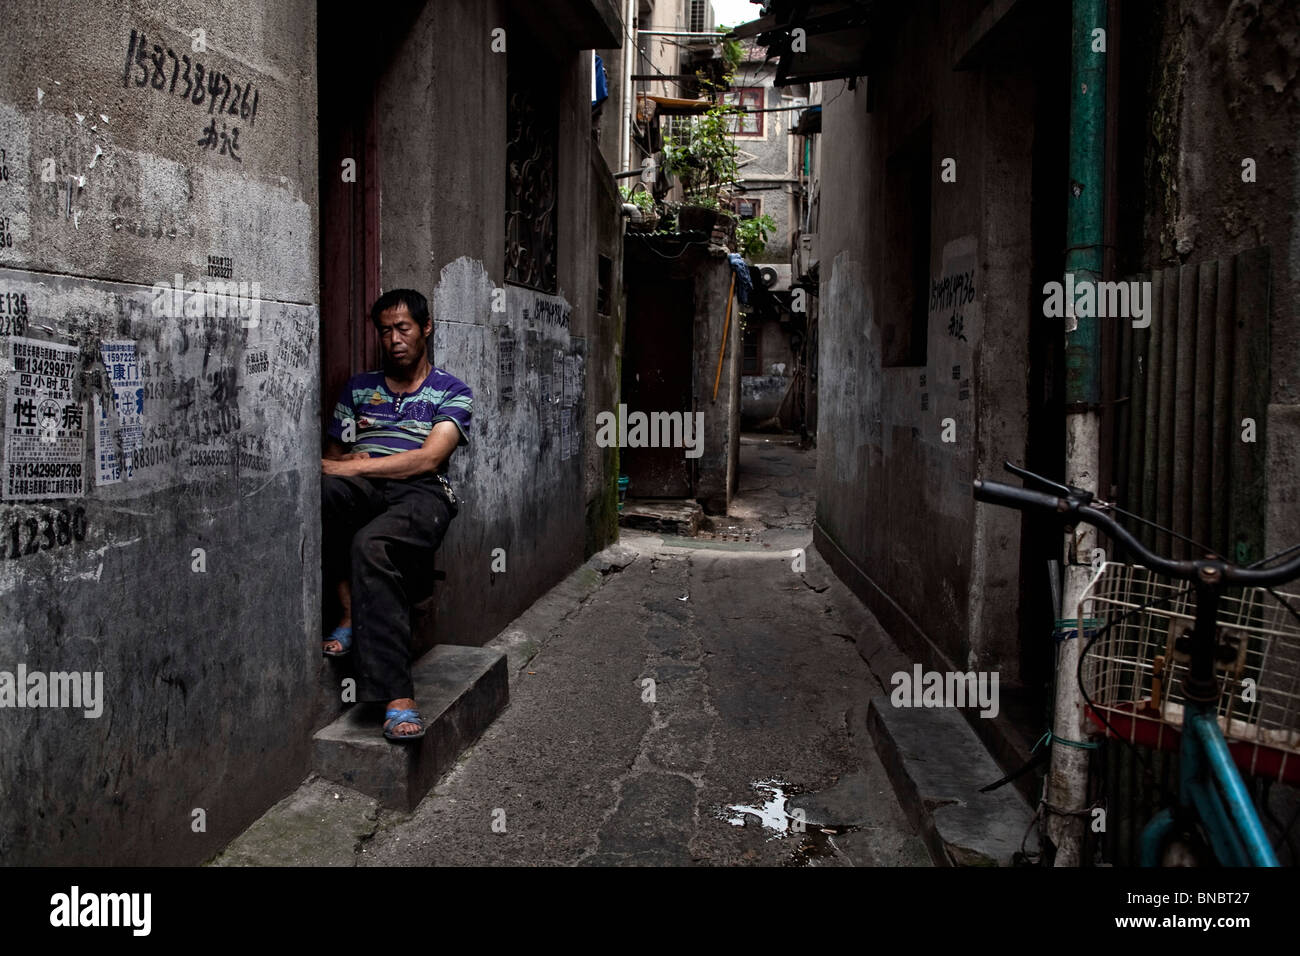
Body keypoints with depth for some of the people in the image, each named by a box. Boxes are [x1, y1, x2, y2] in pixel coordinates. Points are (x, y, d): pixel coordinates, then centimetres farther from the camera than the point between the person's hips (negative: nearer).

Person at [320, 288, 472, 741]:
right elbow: (333, 455, 24)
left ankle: (396, 697, -42)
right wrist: (344, 463, -2)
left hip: (420, 492, -4)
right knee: (316, 491, -35)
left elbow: (428, 459, -3)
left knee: (370, 544, -39)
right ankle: (349, 610, -24)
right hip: (361, 493, 4)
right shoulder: (358, 387, 27)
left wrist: (352, 466, -10)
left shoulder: (452, 391, 13)